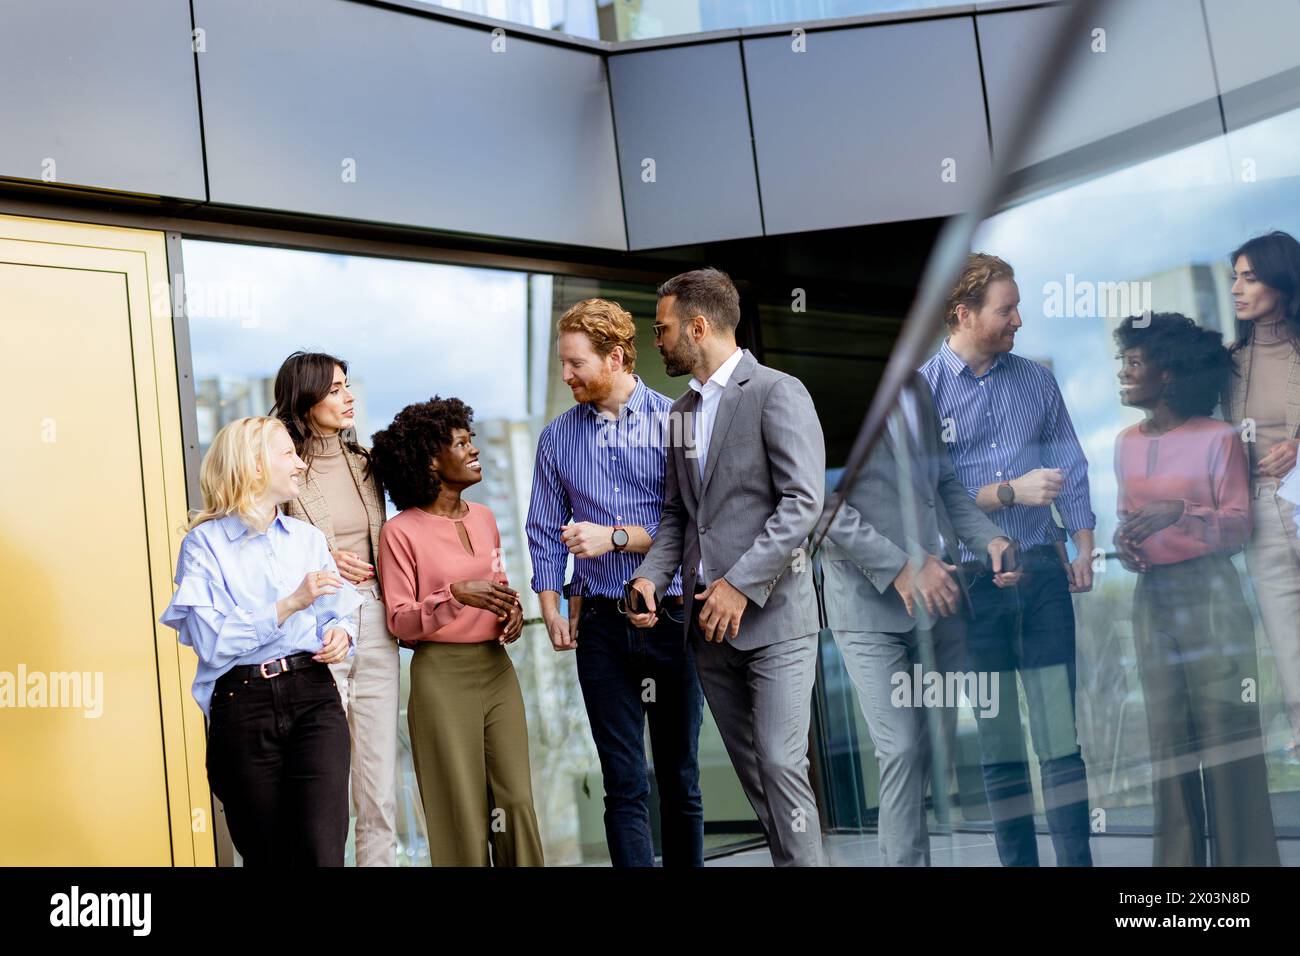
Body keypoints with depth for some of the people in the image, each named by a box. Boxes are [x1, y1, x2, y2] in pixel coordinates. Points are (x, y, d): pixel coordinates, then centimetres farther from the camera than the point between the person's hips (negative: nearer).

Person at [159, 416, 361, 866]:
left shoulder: (309, 537, 14)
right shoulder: (204, 542, -2)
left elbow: (339, 613, 17)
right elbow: (210, 642, -12)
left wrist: (340, 634, -6)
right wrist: (290, 605, -16)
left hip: (314, 697, 3)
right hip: (243, 706, -3)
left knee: (320, 851, -12)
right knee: (267, 856, 7)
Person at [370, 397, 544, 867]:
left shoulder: (483, 518, 11)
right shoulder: (402, 531, -7)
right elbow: (399, 620, -10)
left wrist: (511, 610, 0)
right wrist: (455, 595, -24)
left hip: (497, 668, 5)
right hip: (442, 674, -5)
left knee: (516, 801, 3)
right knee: (463, 810, -1)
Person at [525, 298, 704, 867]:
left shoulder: (676, 422, -2)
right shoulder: (557, 438, 9)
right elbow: (545, 534, 11)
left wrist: (616, 537, -14)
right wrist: (552, 612, 1)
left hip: (672, 616, -2)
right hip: (602, 625, 2)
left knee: (680, 776, 8)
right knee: (624, 784, 1)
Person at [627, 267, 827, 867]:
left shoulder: (778, 393, -6)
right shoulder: (681, 411, 16)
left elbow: (803, 502, -14)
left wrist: (742, 584, -18)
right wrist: (652, 575, 0)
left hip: (771, 615, -7)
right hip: (708, 622, 7)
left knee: (780, 765, -10)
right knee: (751, 771, 10)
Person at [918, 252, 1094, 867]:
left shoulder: (1035, 380, 8)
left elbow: (1070, 467, 11)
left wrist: (1083, 551, 3)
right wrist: (1011, 493, -15)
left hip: (1041, 570, 3)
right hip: (971, 580, -2)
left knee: (1061, 733, 2)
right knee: (997, 742, 8)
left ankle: (1078, 860, 8)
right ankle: (1018, 861, 18)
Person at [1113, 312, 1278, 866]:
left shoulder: (1218, 439, -8)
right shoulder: (1127, 444, 9)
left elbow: (1240, 527, -9)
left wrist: (1180, 512, -23)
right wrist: (1123, 540, -4)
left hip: (1209, 595, -5)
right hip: (1150, 598, 5)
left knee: (1227, 731, -4)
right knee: (1168, 735, 8)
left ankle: (1243, 856, 4)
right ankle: (1177, 857, 15)